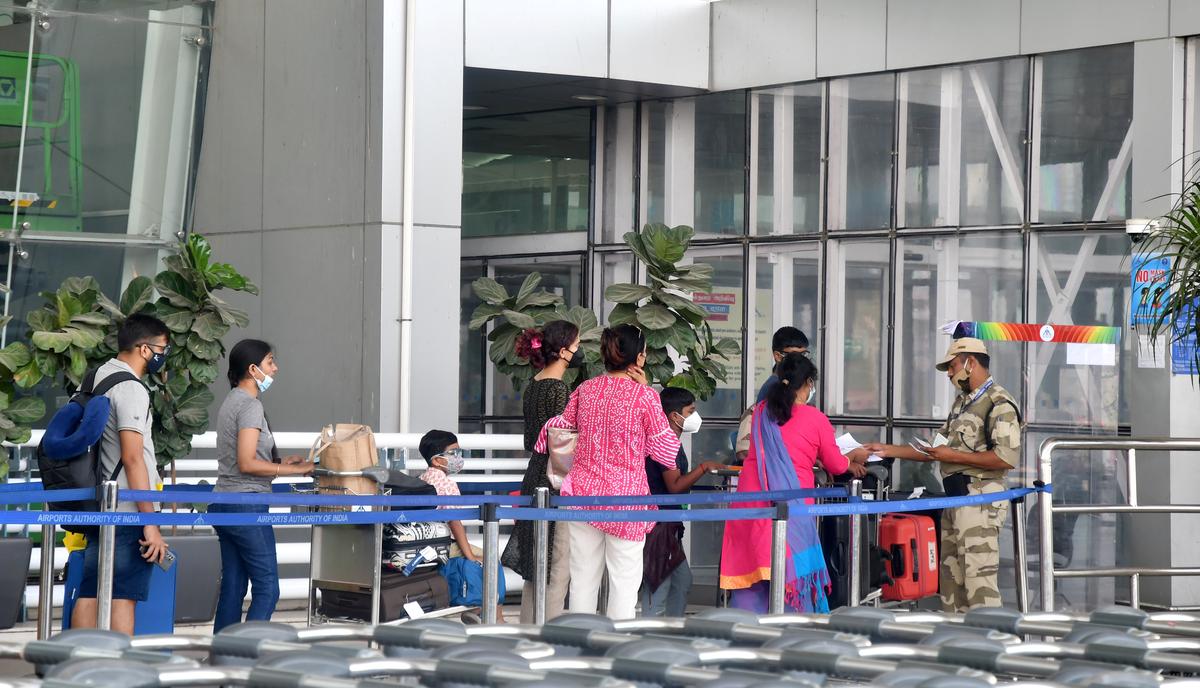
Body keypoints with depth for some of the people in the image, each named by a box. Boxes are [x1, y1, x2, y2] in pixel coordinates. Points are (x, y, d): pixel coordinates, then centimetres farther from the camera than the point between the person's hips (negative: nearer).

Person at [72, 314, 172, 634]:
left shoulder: (97, 377, 14)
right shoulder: (131, 389, -13)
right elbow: (132, 458, -19)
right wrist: (151, 524, -18)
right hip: (129, 512, -8)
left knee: (89, 594, 6)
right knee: (124, 596, -7)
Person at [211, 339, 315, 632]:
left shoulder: (231, 401, 16)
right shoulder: (250, 405, -13)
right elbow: (246, 463, -19)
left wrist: (279, 463, 15)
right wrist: (292, 470, -13)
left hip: (224, 505, 10)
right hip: (247, 506, -10)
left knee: (233, 586, 10)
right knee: (267, 588, -7)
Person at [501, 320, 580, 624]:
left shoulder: (532, 387, 12)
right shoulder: (559, 389, -15)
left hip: (534, 479, 9)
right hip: (556, 484, -9)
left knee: (536, 568, 14)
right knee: (558, 567, -5)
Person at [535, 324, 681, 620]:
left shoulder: (585, 390, 4)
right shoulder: (645, 396, -10)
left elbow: (560, 428, 16)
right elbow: (667, 451, -3)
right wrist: (645, 391, 0)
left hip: (583, 493, 4)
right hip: (626, 496, -4)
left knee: (583, 578, 11)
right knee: (624, 580, 2)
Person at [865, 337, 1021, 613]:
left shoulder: (999, 403, -9)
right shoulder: (962, 402, 21)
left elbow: (1007, 458, -20)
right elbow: (936, 451, 25)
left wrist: (954, 456, -15)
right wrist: (889, 451, 19)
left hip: (980, 500, -10)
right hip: (955, 498, 10)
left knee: (978, 580, -13)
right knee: (952, 579, 11)